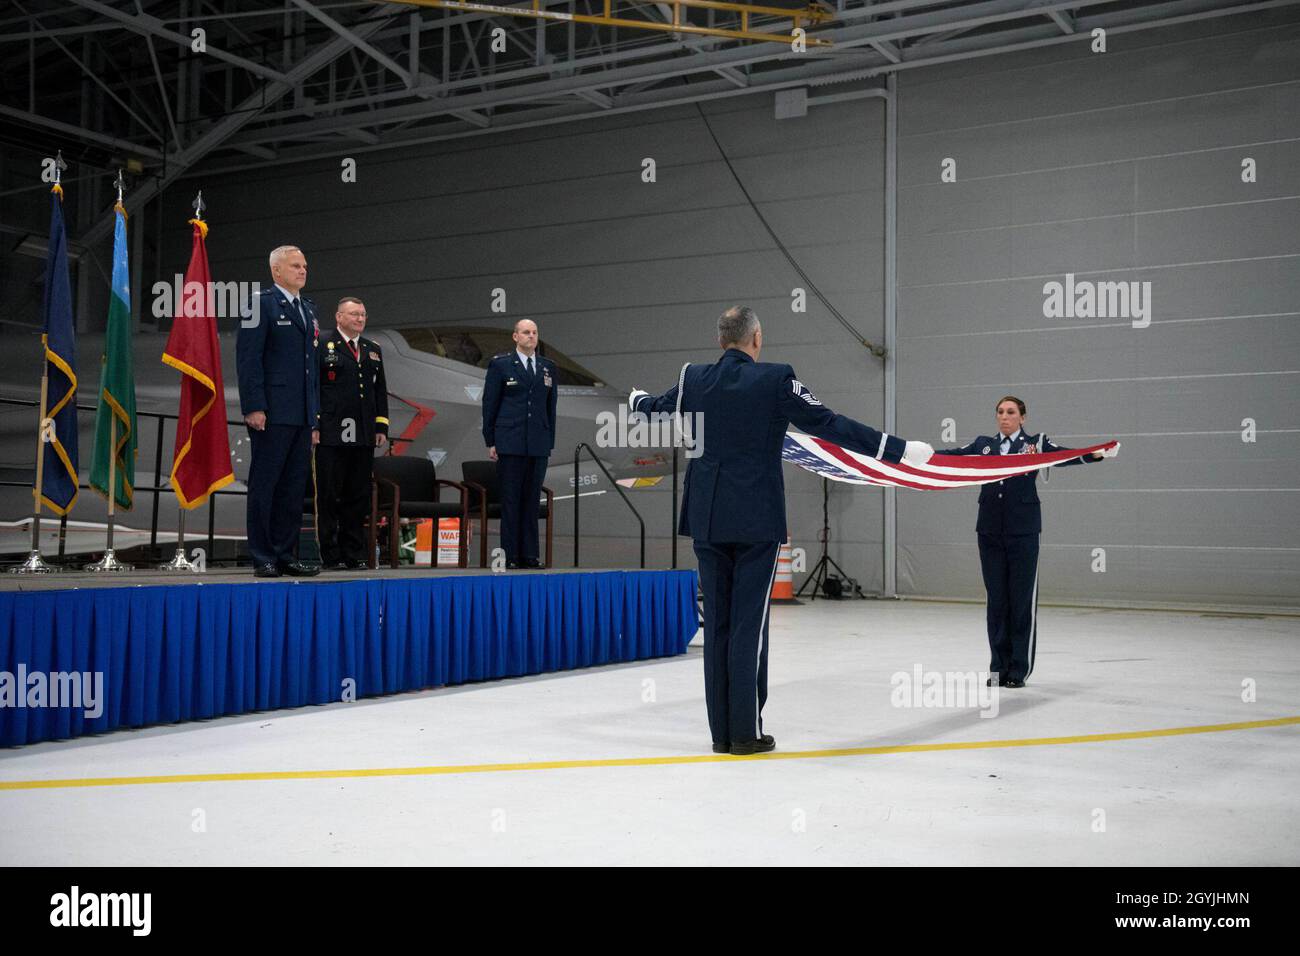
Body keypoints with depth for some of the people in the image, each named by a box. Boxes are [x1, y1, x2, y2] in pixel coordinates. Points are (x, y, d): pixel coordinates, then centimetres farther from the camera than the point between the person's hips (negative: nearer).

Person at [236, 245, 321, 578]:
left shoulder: (309, 309, 19)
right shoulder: (261, 304, -4)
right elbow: (248, 359, -10)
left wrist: (315, 410, 15)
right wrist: (254, 407, -17)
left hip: (302, 413, 7)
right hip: (272, 412, -7)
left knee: (295, 485, 8)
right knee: (264, 482, -2)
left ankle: (285, 555, 14)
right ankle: (263, 558, 2)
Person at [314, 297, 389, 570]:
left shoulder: (373, 350, 19)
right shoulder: (322, 345, 1)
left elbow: (380, 391, 19)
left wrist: (381, 427, 11)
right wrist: (313, 425, -10)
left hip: (363, 438, 5)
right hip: (330, 435, -5)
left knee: (358, 497, 7)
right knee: (329, 496, -1)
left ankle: (355, 553, 13)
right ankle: (331, 555, 3)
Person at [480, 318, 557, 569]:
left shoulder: (548, 367, 13)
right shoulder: (500, 365, 2)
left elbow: (551, 406, 14)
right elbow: (489, 405, 2)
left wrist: (550, 442, 9)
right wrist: (491, 442, -2)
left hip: (539, 445, 3)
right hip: (510, 443, -3)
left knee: (532, 499, 5)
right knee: (510, 500, -2)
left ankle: (529, 555, 9)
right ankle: (510, 555, 2)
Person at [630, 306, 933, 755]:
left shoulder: (695, 379, 4)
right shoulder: (776, 379, -7)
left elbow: (655, 409, 23)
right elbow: (830, 425, -8)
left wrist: (637, 399, 48)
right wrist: (898, 449, -3)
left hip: (707, 520, 4)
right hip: (757, 521, -4)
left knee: (717, 624, 9)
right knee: (749, 625, 0)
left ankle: (721, 732, 12)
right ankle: (746, 731, 2)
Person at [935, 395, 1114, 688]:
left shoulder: (1036, 443, 2)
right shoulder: (983, 444, 13)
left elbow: (1063, 455, -12)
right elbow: (953, 455, 4)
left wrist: (1095, 454, -31)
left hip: (1022, 531, -3)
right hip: (990, 530, 3)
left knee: (1022, 598, -1)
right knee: (996, 598, 6)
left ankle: (1019, 669, 7)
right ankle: (999, 667, 13)